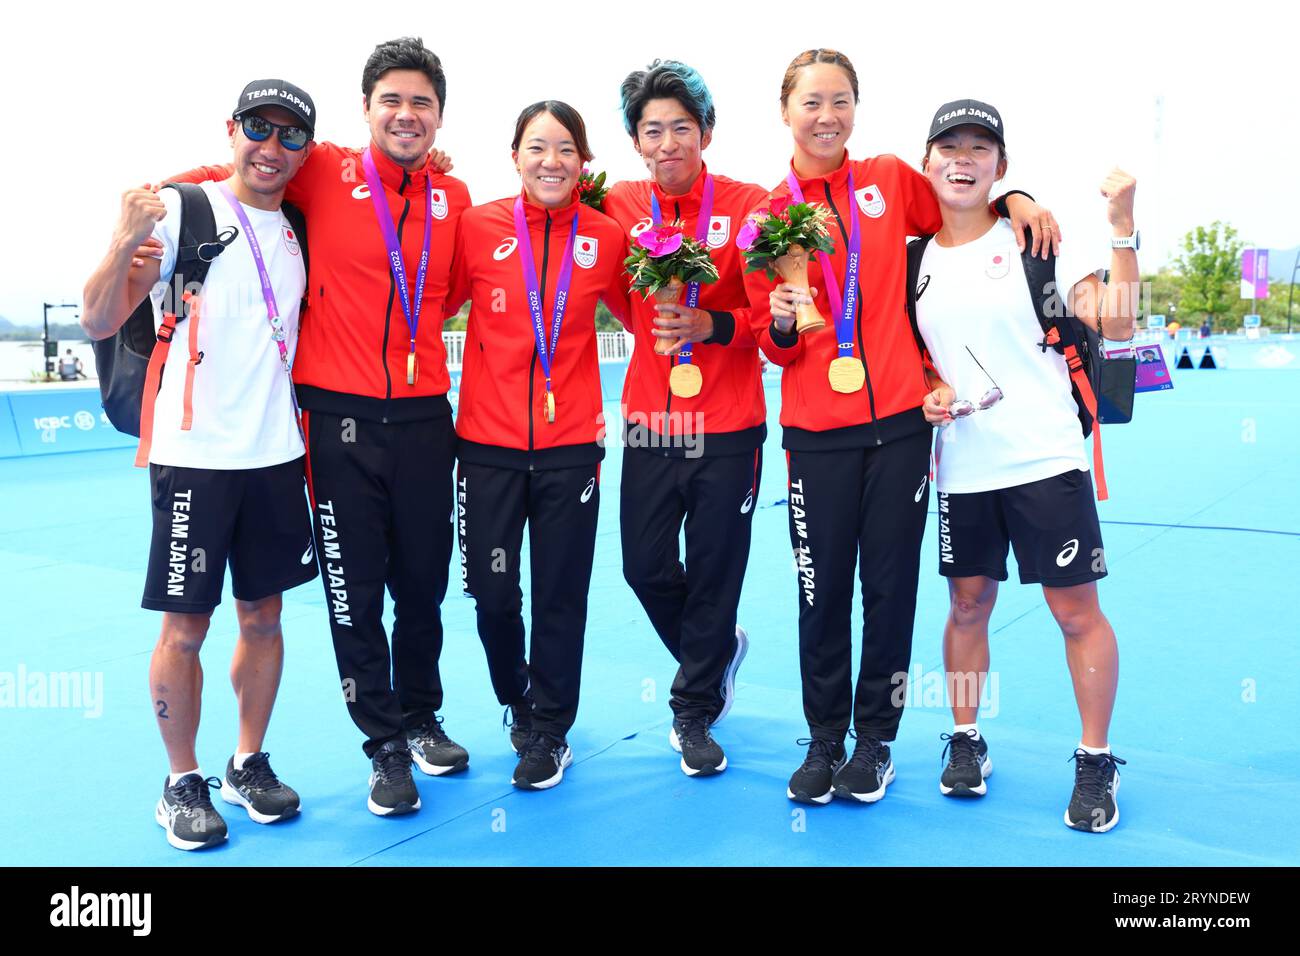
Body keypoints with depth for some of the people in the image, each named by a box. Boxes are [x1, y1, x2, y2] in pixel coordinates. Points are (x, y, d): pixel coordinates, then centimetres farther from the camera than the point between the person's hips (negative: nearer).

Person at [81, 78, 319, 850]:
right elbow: (101, 323, -10)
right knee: (186, 627, 3)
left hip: (277, 454, 5)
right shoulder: (181, 210, -5)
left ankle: (250, 765, 28)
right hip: (194, 459, -5)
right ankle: (183, 783, 20)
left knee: (264, 616, 12)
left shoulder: (299, 230, 10)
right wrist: (125, 243, -25)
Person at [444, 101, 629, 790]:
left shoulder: (605, 237, 1)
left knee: (560, 596, 8)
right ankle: (519, 706, 38)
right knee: (492, 595, 8)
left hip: (570, 444, 0)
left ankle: (551, 732, 29)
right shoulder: (477, 227, -2)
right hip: (488, 442, 0)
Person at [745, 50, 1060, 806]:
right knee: (823, 588, 4)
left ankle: (877, 738, 23)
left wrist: (1015, 199, 4)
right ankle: (825, 740, 22)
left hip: (899, 422, 1)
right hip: (817, 431, 0)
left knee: (890, 584, 7)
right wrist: (782, 324, -17)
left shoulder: (892, 181, 5)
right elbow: (773, 341, 5)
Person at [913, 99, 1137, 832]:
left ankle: (1097, 761, 18)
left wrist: (1123, 226, -19)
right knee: (968, 602, 11)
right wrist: (932, 397, -3)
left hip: (1046, 459, -3)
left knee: (1077, 609, 1)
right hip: (962, 466, 3)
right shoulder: (916, 258, 7)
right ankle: (966, 740, 29)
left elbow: (1115, 322, -11)